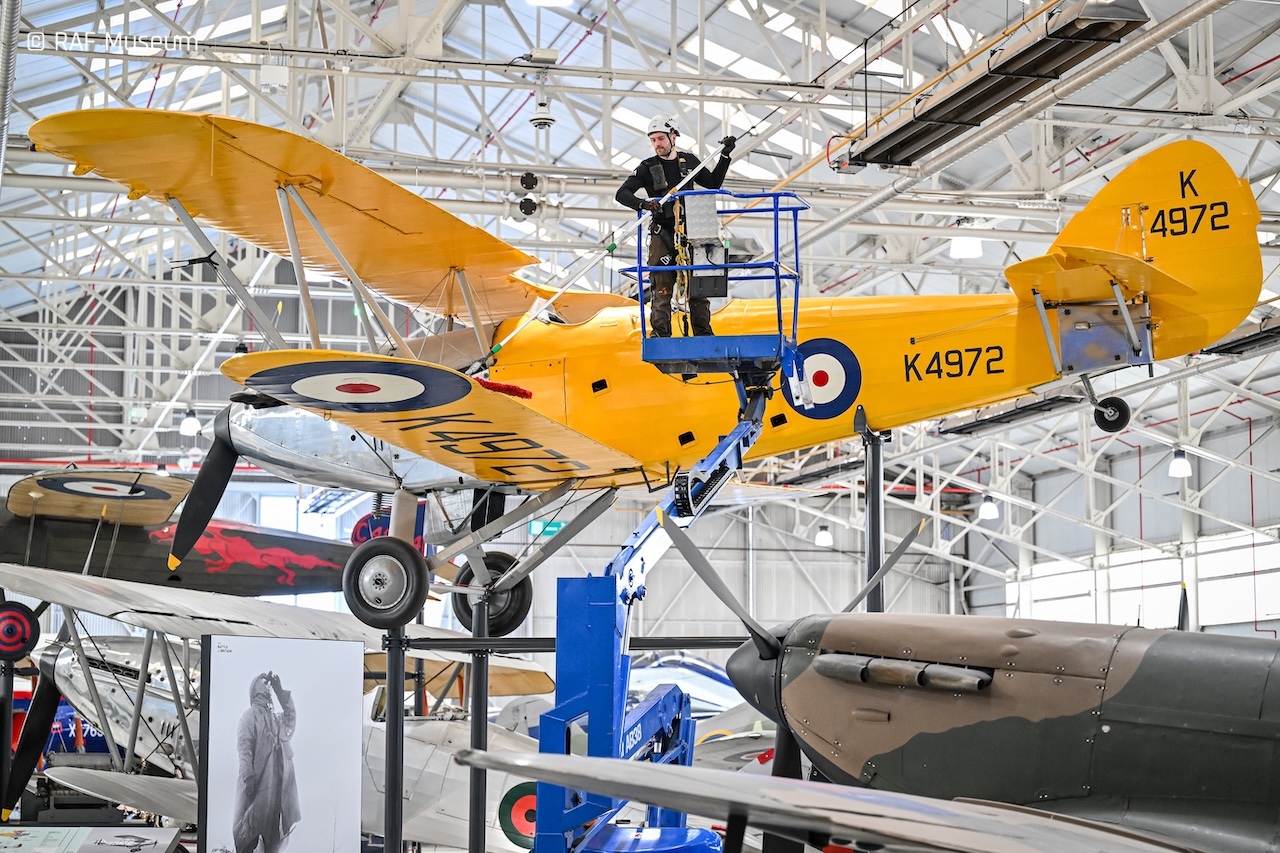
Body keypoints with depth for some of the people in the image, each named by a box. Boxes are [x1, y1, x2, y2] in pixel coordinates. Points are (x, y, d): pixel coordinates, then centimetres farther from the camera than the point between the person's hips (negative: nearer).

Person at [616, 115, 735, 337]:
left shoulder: (689, 161, 11)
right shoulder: (648, 167, 3)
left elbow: (713, 184, 23)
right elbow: (622, 194, -6)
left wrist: (725, 156, 15)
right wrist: (643, 204, -25)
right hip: (662, 234, -2)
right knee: (661, 285, -7)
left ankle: (703, 330, 5)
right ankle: (660, 332, -4)